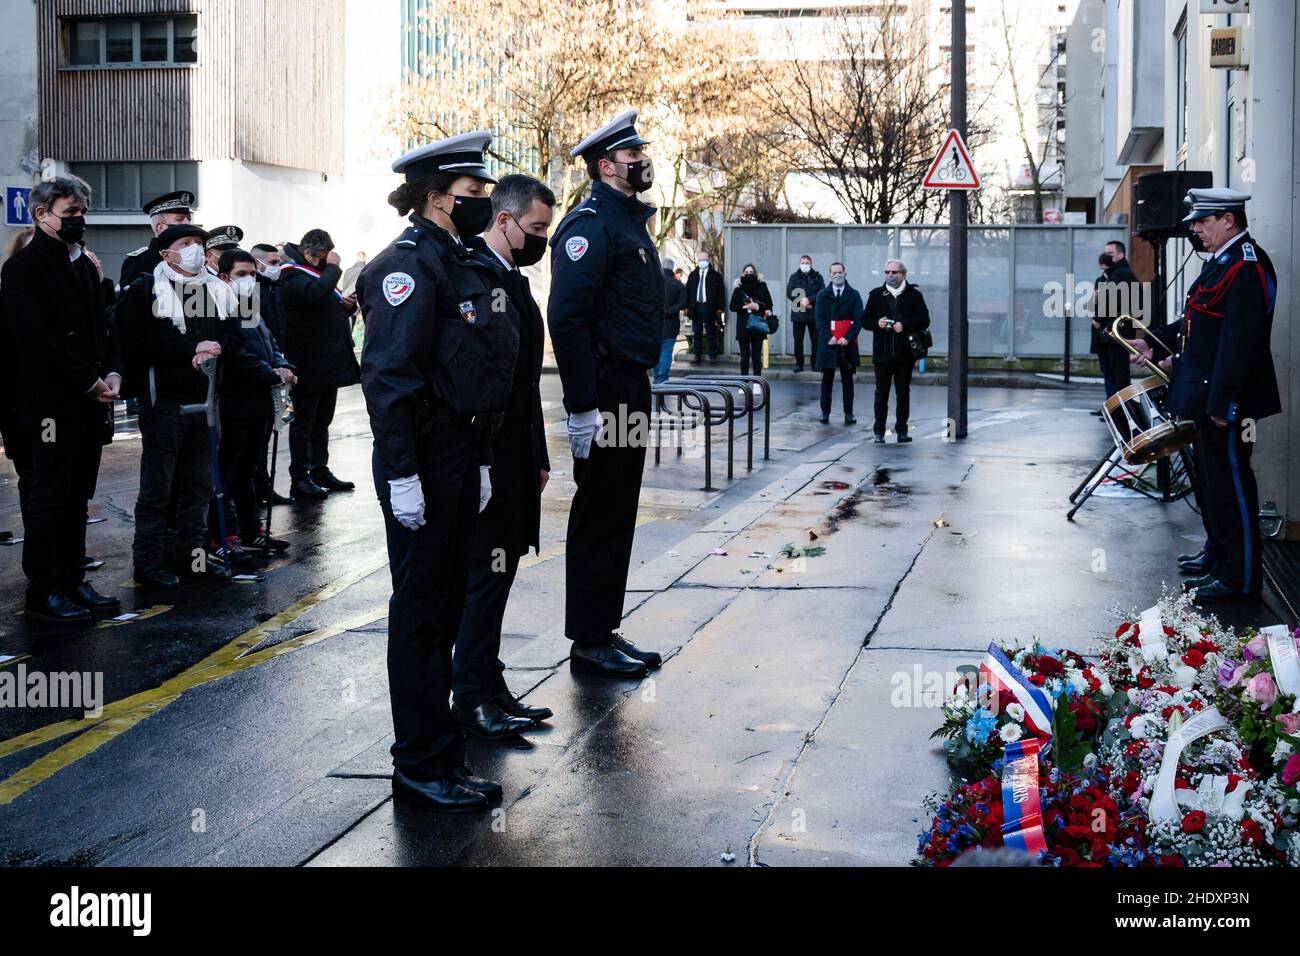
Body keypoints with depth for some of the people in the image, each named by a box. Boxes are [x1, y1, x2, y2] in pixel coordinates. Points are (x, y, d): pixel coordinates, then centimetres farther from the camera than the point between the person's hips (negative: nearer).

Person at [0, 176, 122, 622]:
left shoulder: (85, 265, 17)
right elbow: (38, 339, -17)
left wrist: (112, 373, 1)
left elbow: (103, 325, 19)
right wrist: (89, 382, -15)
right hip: (50, 405, -8)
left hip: (88, 403, 8)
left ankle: (72, 582, 21)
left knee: (77, 498, 13)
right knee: (48, 498, -1)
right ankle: (43, 592, 5)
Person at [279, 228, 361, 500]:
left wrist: (349, 305, 7)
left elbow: (333, 305, 29)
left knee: (322, 420, 16)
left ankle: (320, 471, 25)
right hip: (308, 363, -9)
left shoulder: (321, 273, 19)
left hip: (330, 363, 9)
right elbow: (315, 294, -32)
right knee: (304, 421, -4)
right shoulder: (293, 276, -11)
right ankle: (299, 479, 0)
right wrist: (332, 267, -20)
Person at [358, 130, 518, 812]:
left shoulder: (464, 264, 16)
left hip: (461, 462, 10)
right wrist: (401, 475, -24)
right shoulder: (409, 265, -14)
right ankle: (421, 767, 8)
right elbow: (388, 375, -21)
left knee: (445, 607, 15)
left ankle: (440, 754, 25)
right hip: (422, 464, -10)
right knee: (421, 611, -2)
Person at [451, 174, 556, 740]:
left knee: (497, 569, 13)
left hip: (513, 455, 10)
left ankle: (489, 688, 21)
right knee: (488, 570, -6)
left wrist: (537, 456, 21)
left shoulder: (512, 277, 17)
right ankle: (472, 698, 2)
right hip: (486, 457, -10)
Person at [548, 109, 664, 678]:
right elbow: (566, 317, -23)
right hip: (605, 391, -10)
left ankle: (604, 630, 23)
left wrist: (639, 386, 19)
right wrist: (582, 407, -25)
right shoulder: (591, 225, -14)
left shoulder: (630, 222, 18)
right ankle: (589, 643, 5)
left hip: (631, 389, 10)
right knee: (599, 518, -3)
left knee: (618, 514, 14)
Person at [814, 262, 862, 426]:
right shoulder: (823, 295, 7)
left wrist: (848, 338, -12)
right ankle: (825, 412, 9)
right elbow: (820, 319, 1)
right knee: (827, 379, 5)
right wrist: (828, 337, -11)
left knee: (847, 379, 5)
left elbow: (859, 319, -1)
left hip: (847, 343, 0)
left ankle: (848, 413, 9)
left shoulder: (854, 295, 5)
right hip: (827, 343, 1)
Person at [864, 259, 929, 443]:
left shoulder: (914, 295, 4)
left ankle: (901, 430, 13)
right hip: (882, 352, 1)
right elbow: (865, 319, 10)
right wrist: (877, 323, -11)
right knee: (881, 393, 2)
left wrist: (905, 325, -15)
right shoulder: (876, 295, 9)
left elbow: (924, 320, -1)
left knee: (903, 393, 6)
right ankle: (879, 431, 6)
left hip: (905, 352, -1)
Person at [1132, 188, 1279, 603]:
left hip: (1228, 399, -11)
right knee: (1212, 475, 21)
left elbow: (1240, 341, -25)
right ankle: (1218, 551, 36)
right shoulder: (1221, 260, 14)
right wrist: (1154, 342, 13)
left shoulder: (1247, 267, -20)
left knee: (1230, 481, -4)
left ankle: (1240, 577, 3)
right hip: (1209, 396, 11)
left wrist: (1222, 403, -26)